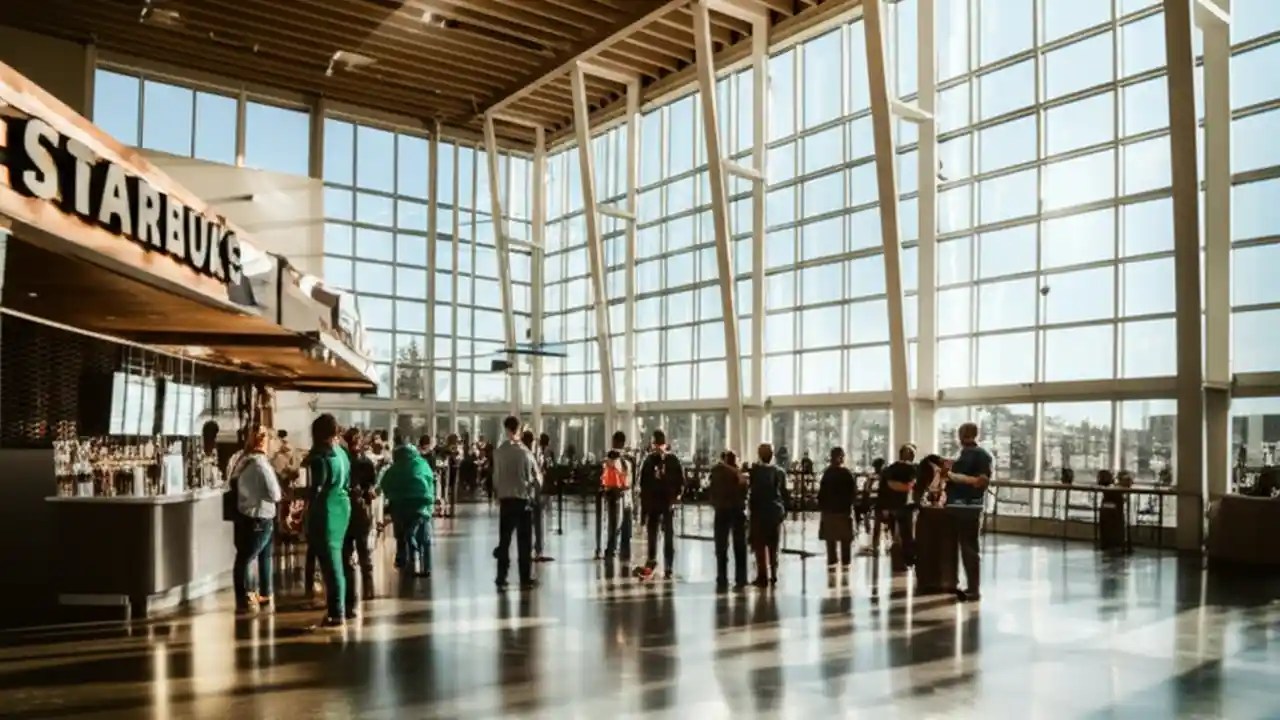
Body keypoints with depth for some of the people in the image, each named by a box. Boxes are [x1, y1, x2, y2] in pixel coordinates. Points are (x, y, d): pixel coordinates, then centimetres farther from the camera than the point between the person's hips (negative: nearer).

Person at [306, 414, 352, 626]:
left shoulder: (320, 457, -15)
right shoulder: (341, 454, 10)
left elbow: (316, 490, -17)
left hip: (326, 511, -8)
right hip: (342, 507, 8)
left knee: (330, 562, -3)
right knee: (336, 560, 16)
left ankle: (336, 613, 0)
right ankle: (340, 608, 23)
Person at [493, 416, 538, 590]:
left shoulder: (499, 452, -5)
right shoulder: (525, 452, -8)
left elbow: (495, 478, 0)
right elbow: (536, 477, -3)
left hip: (506, 499, 1)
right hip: (524, 499, -1)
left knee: (504, 540, 9)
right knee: (524, 541, 6)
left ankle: (501, 579, 10)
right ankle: (526, 579, 7)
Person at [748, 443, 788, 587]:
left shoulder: (755, 470, -10)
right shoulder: (780, 472, 3)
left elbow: (754, 492, -13)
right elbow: (784, 493, 7)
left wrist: (750, 506, -5)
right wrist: (784, 510, 14)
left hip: (760, 511, -4)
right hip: (776, 511, 4)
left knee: (760, 545, 1)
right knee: (773, 545, 12)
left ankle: (763, 576, -1)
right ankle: (773, 576, 14)